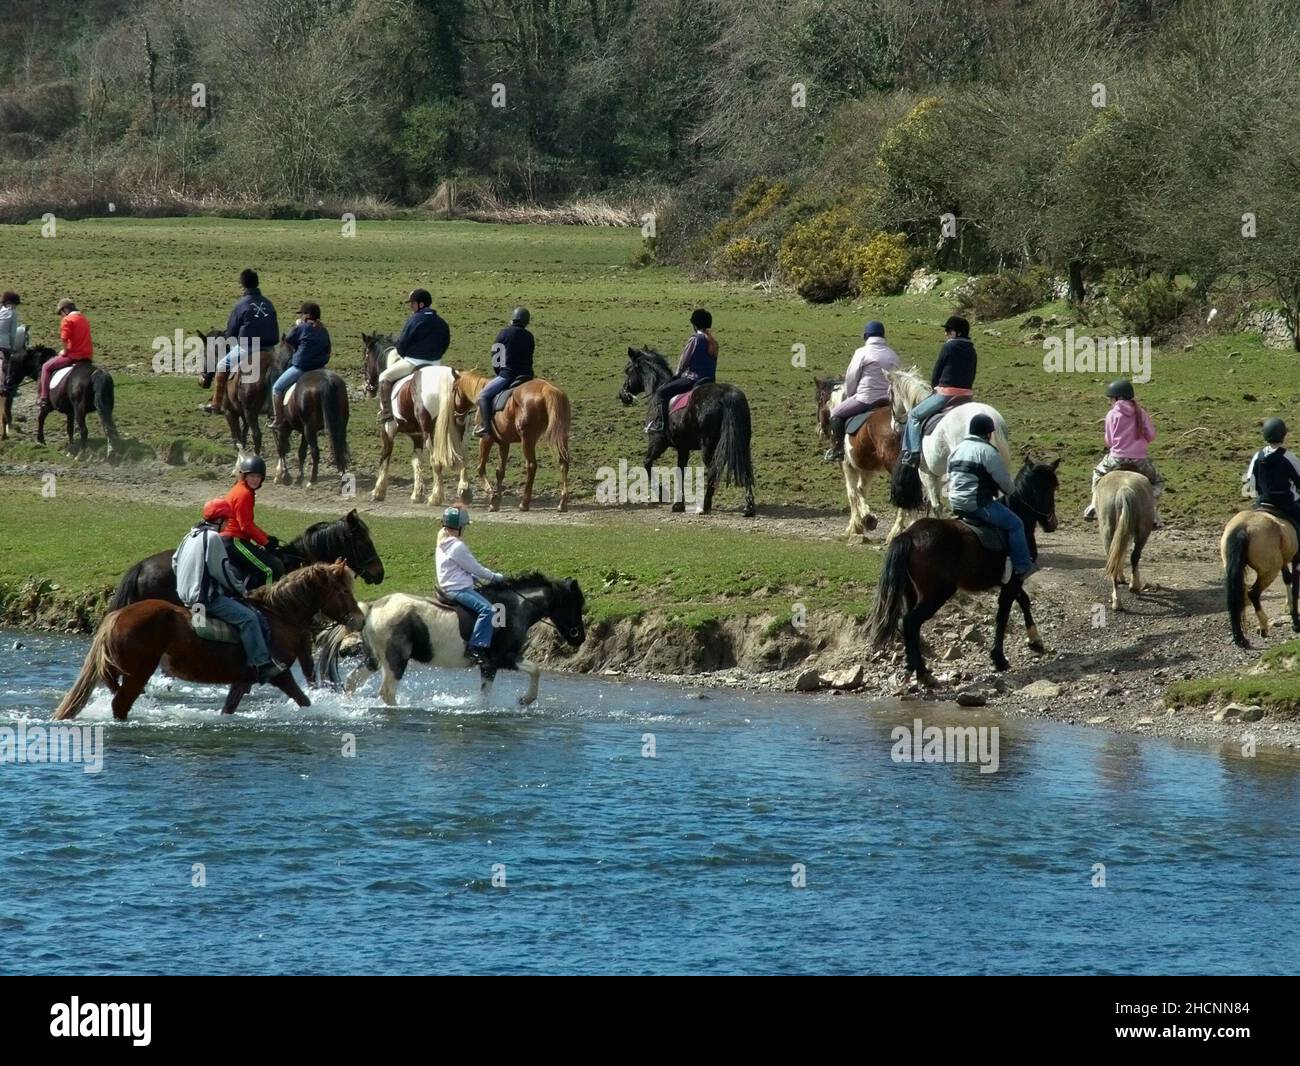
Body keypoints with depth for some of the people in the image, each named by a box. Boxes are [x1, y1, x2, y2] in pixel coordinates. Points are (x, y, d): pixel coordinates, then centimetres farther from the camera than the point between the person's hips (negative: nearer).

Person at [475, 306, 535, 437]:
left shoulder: (504, 333, -2)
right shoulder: (529, 337, 10)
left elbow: (495, 356, 2)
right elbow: (529, 359, 15)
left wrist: (499, 372, 16)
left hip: (507, 374, -5)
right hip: (527, 375, 5)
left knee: (484, 395, -1)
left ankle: (485, 426, -17)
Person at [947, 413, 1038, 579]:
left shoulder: (957, 449, 13)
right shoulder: (987, 451, -13)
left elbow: (950, 478, 22)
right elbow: (1005, 482, -9)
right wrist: (1011, 490, 13)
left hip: (956, 503, 9)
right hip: (978, 503, -9)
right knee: (1014, 524, -1)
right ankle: (1023, 566, -2)